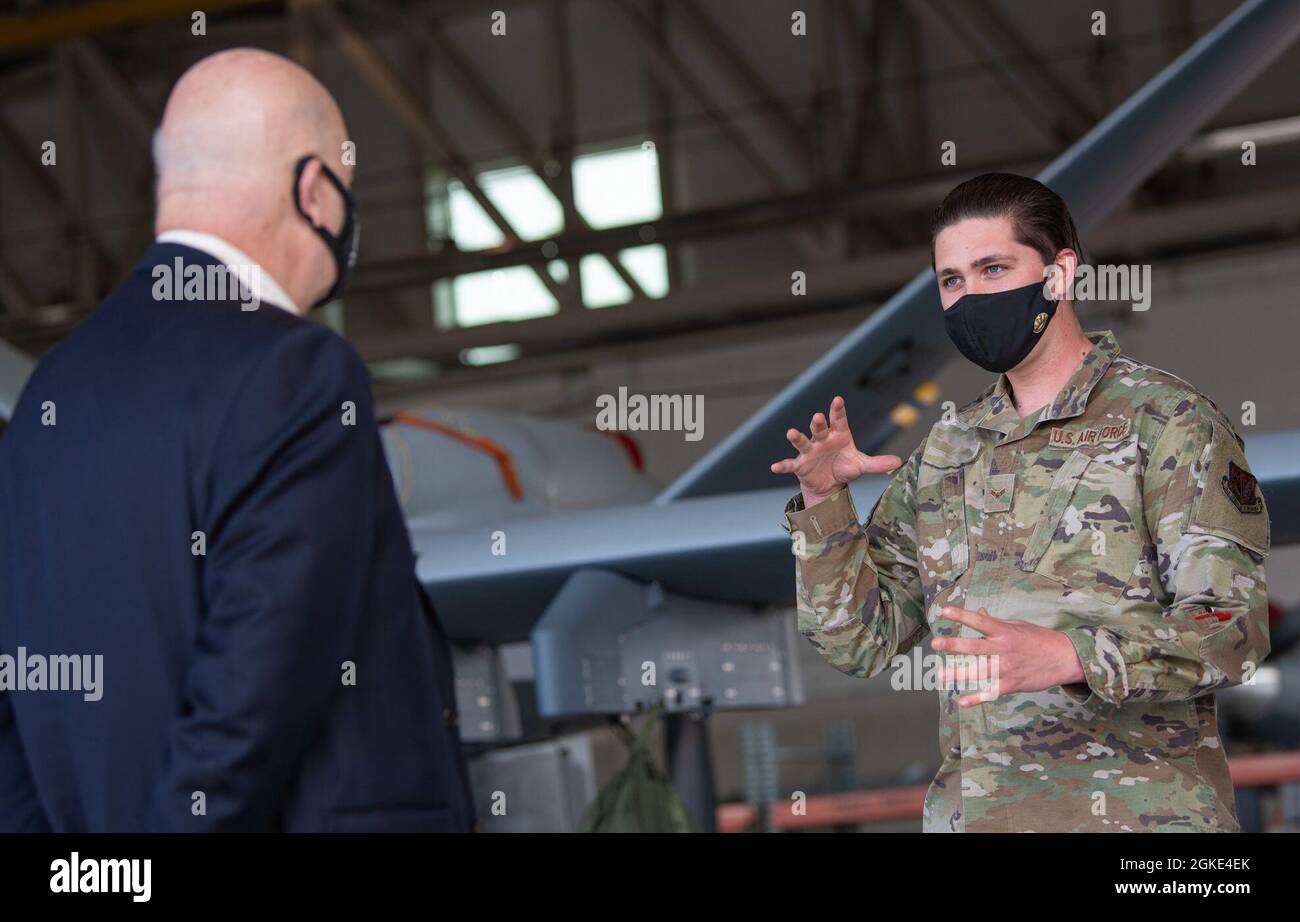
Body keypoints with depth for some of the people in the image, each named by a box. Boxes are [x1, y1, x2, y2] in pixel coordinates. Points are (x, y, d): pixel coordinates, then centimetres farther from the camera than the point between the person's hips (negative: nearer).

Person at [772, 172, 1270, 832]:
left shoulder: (1166, 420, -4)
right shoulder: (944, 454, 14)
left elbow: (1233, 623, -14)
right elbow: (859, 640, 11)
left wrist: (1070, 655, -28)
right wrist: (822, 504, -4)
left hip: (1135, 811, -5)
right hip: (967, 809, 5)